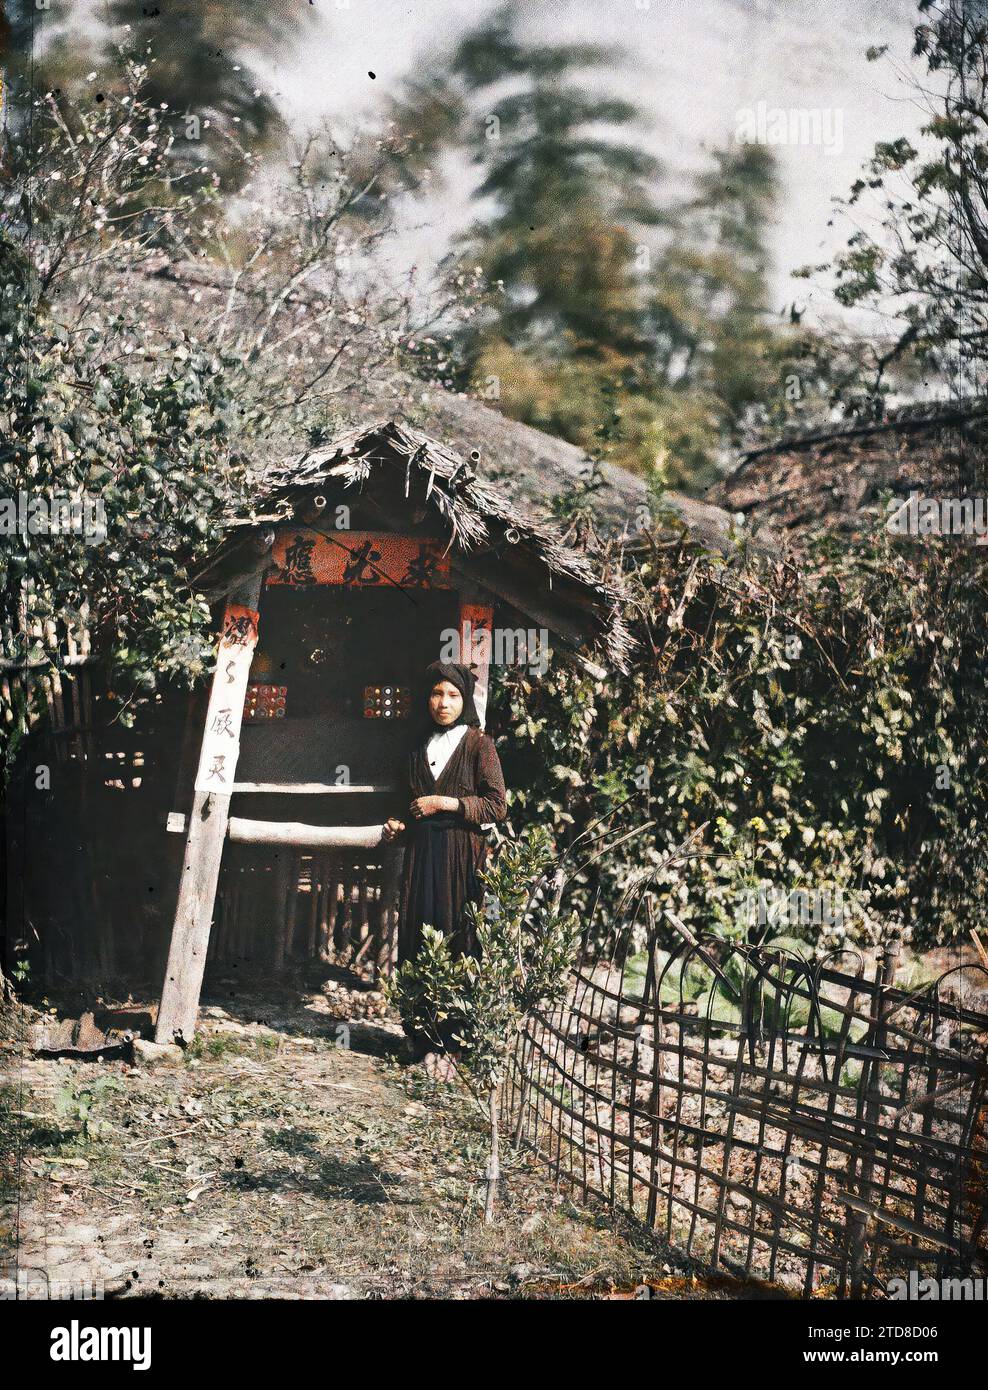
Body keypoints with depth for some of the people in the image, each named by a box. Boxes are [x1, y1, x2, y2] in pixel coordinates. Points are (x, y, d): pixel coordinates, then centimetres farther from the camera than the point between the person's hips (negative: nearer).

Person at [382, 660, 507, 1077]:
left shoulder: (478, 744, 1)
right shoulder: (420, 749, 18)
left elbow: (497, 805, -5)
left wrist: (445, 803, -10)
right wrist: (400, 825, 10)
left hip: (461, 855, -5)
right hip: (421, 854, 5)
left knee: (456, 946, -7)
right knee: (419, 945, -1)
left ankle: (444, 1043, -5)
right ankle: (426, 1041, 3)